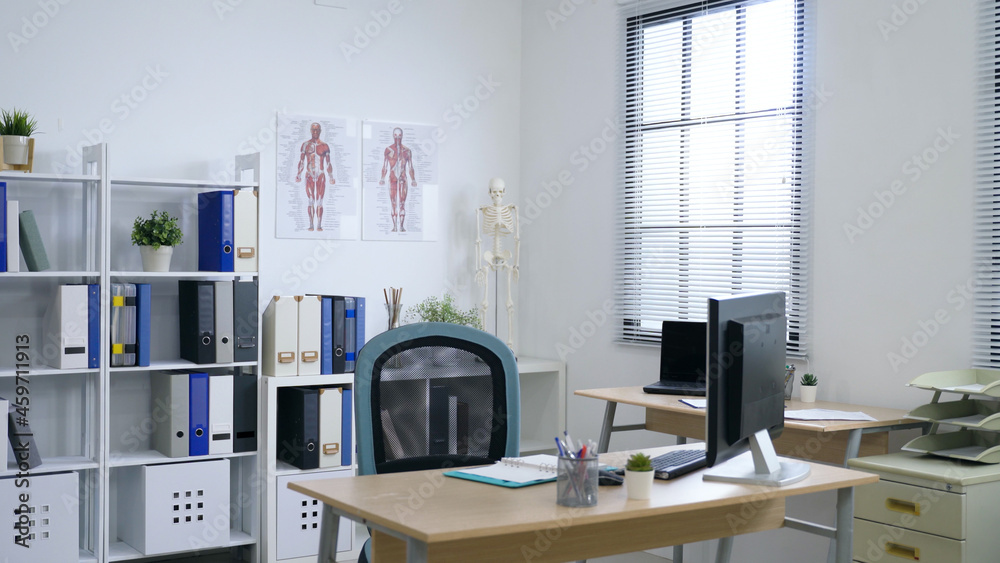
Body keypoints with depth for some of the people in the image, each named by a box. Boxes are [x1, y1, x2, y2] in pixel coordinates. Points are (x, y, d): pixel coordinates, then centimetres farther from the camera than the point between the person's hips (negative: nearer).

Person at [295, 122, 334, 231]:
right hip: (309, 176, 1)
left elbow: (328, 164, 9)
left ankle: (319, 225, -2)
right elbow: (301, 162, 10)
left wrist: (331, 177, 3)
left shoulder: (324, 146, 7)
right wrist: (299, 174, 1)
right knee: (311, 201, 0)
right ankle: (311, 225, 2)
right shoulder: (305, 145, 8)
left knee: (319, 201, -2)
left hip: (321, 176, 0)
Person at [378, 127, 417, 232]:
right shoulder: (388, 149, 7)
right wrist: (382, 178, -2)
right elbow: (385, 166, 6)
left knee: (402, 203, -4)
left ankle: (401, 226, -3)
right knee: (393, 203, -2)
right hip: (392, 179, 0)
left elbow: (410, 167, 10)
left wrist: (413, 180, 4)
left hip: (403, 179, 0)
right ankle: (394, 226, 0)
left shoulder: (407, 150, 9)